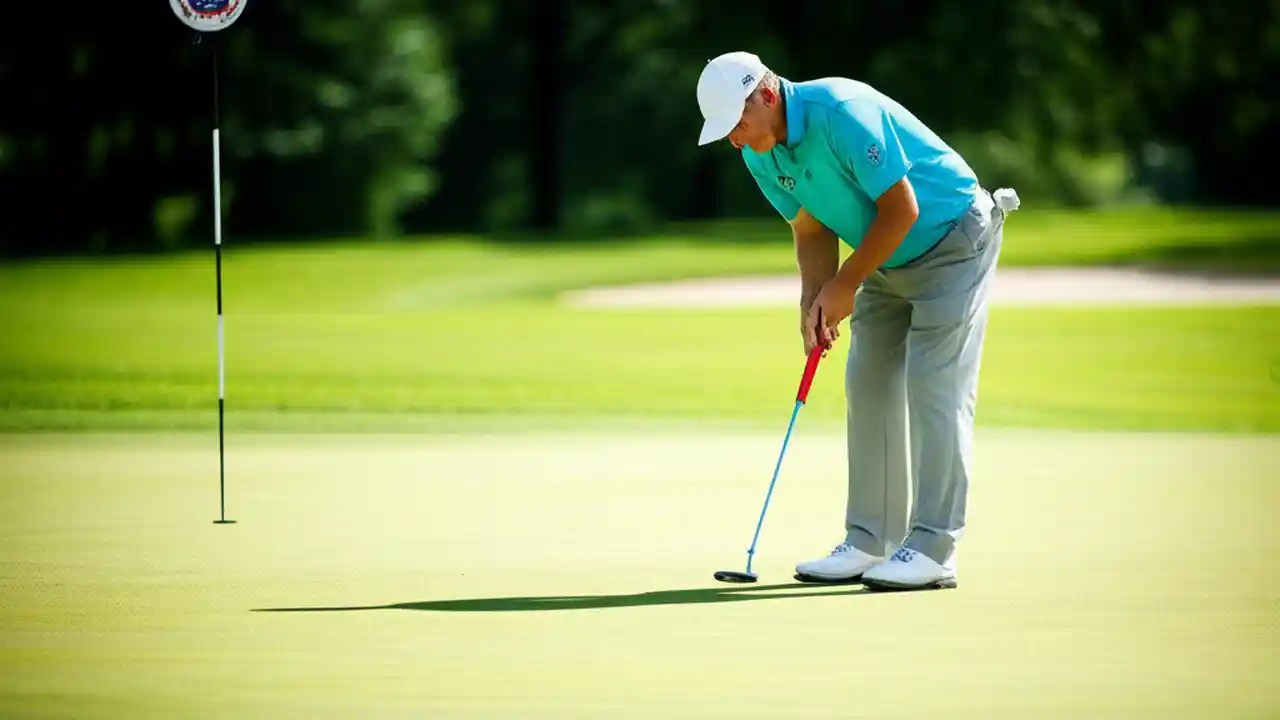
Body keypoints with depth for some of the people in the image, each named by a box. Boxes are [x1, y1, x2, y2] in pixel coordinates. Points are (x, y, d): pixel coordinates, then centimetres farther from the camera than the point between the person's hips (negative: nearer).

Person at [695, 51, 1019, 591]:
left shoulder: (841, 114, -30)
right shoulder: (760, 154, -4)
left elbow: (902, 209, -26)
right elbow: (811, 229, 6)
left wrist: (844, 286, -17)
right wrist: (813, 302, -11)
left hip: (952, 241, -9)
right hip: (890, 260, 9)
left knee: (934, 389, -13)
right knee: (868, 389, 5)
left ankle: (932, 549, -13)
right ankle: (869, 542, 9)